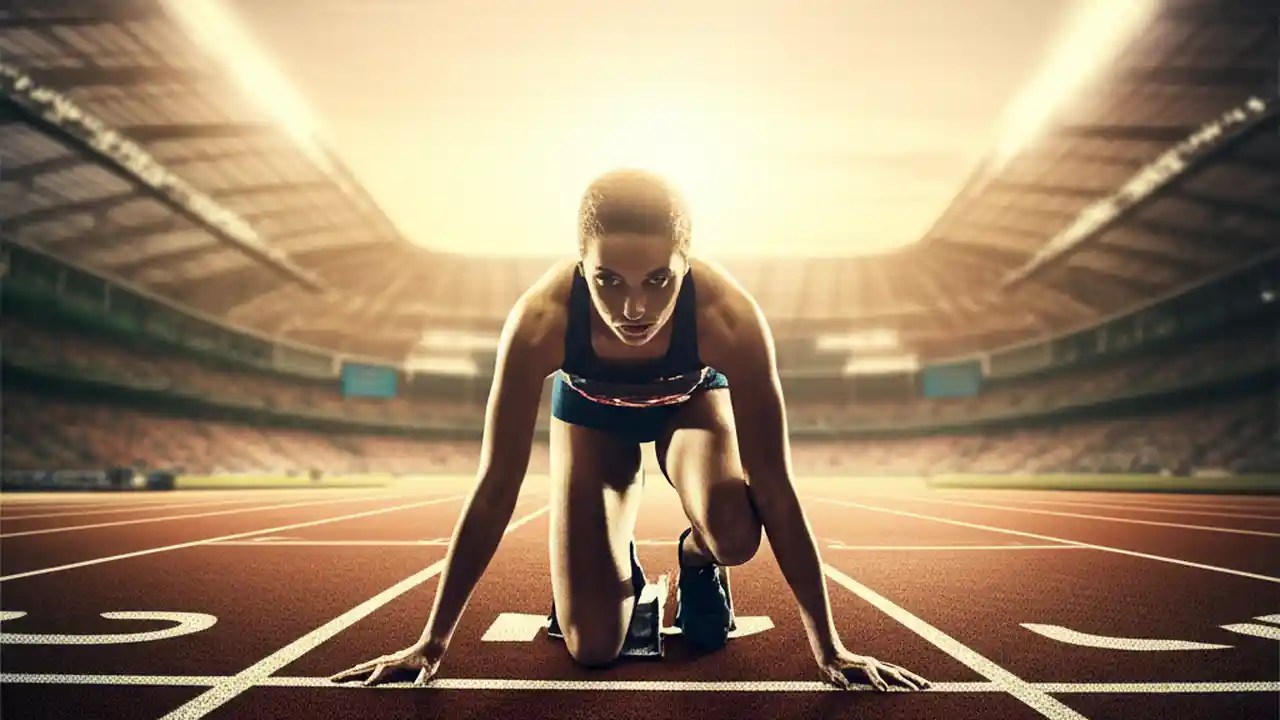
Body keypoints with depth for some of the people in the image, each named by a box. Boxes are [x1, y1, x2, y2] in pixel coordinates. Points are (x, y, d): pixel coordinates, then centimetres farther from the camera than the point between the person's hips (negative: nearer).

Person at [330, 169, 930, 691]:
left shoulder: (729, 317, -39)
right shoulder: (540, 320, -39)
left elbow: (775, 490, -32)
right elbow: (495, 489, -30)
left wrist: (829, 649, -27)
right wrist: (432, 642, -24)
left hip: (691, 399, 0)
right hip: (591, 410, 0)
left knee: (733, 532, -34)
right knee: (590, 647, -9)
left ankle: (696, 558, 4)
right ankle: (621, 570, 25)